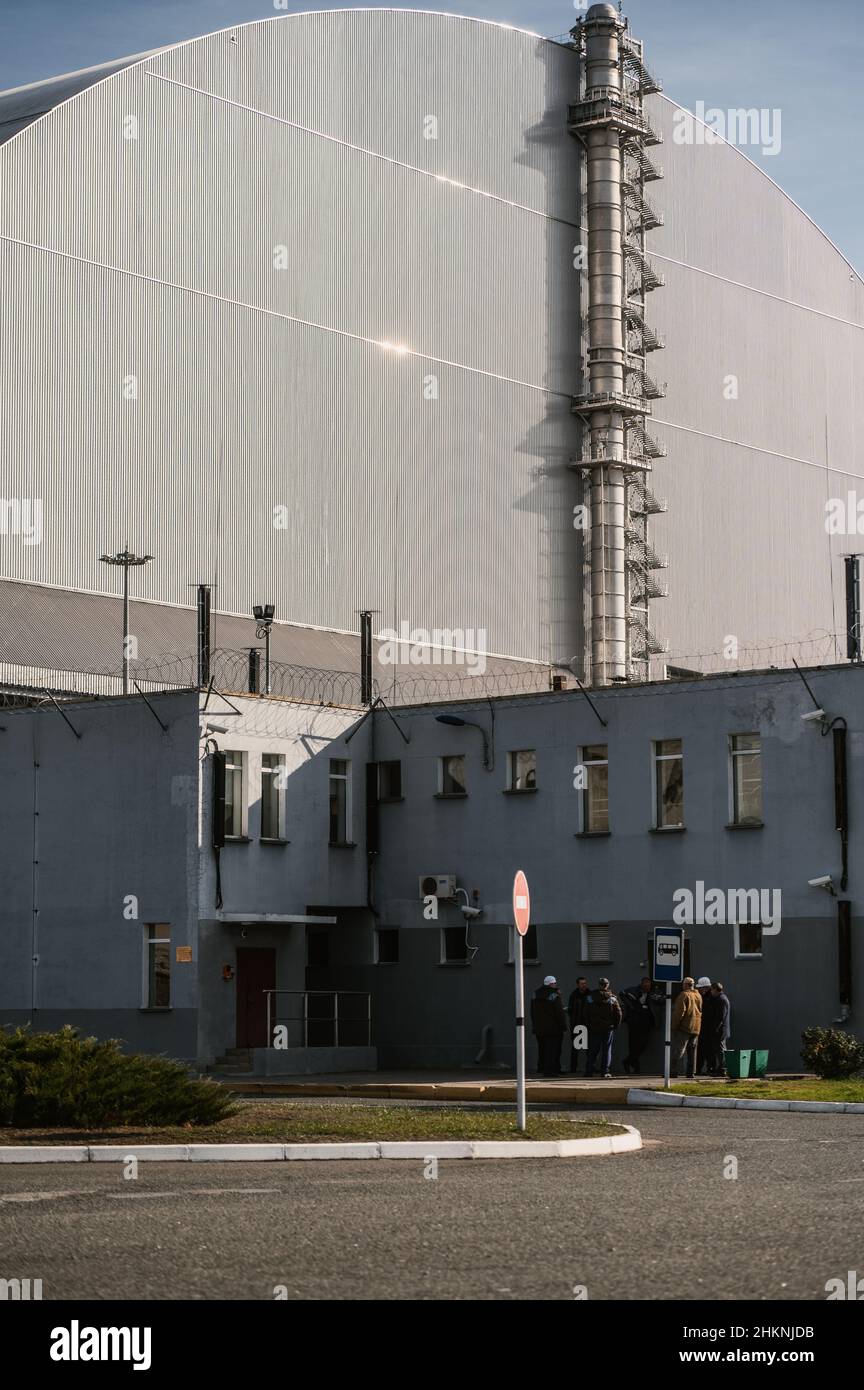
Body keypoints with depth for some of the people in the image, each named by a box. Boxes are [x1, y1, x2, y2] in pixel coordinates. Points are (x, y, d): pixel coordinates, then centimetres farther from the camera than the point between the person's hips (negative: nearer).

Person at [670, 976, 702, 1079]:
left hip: (684, 1028, -7)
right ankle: (691, 1073, 11)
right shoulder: (699, 996, 12)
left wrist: (674, 1025, -11)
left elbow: (679, 1012, -16)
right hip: (696, 1028, 7)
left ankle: (673, 1071, -12)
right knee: (692, 1051, 12)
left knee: (677, 1051, -7)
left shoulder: (684, 995, -12)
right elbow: (701, 1012, 16)